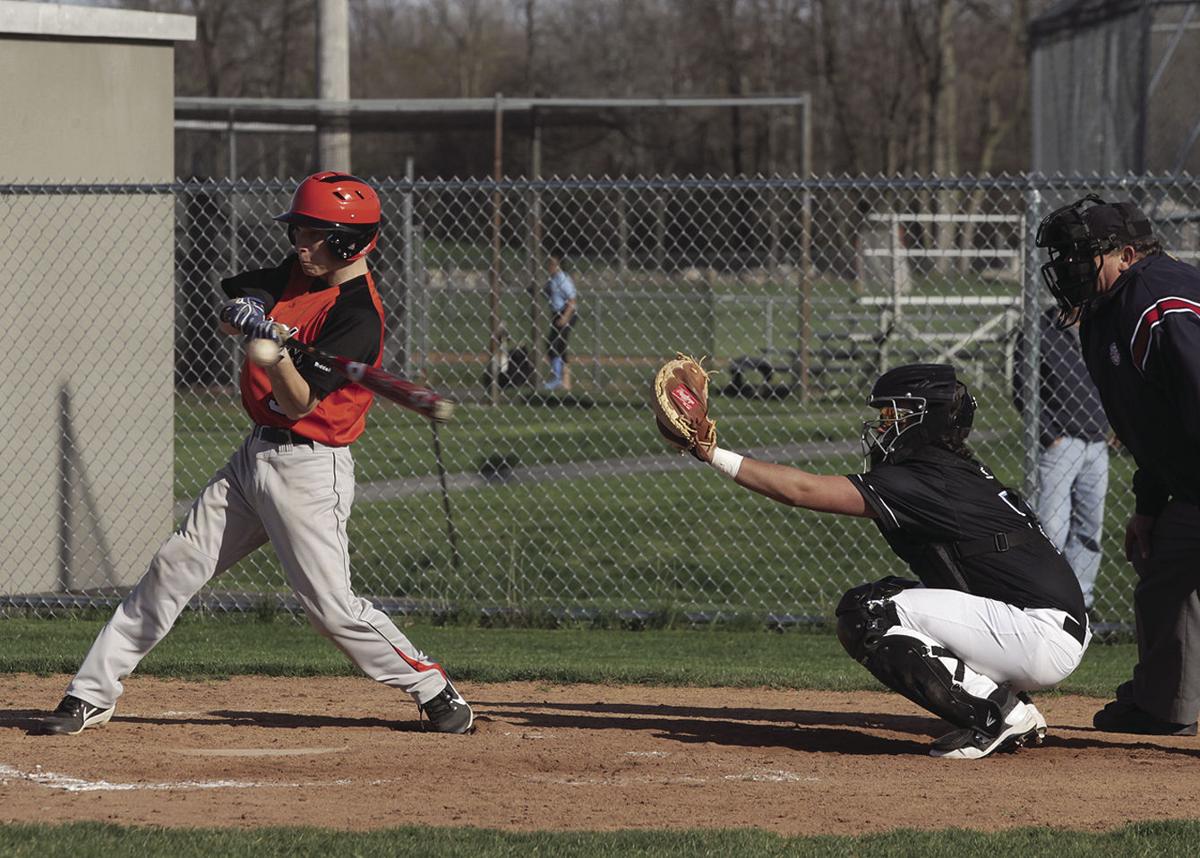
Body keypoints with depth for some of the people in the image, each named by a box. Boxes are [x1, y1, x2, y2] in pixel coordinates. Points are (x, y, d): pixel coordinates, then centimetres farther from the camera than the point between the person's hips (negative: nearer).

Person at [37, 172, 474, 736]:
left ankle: (434, 691, 5)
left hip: (309, 467, -8)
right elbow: (227, 314, 11)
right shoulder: (297, 274, 6)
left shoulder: (358, 317, -18)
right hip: (256, 453, 8)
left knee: (332, 608, -10)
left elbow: (299, 404, -22)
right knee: (173, 568, 5)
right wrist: (242, 312, -12)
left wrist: (274, 348, -38)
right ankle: (92, 694, 9)